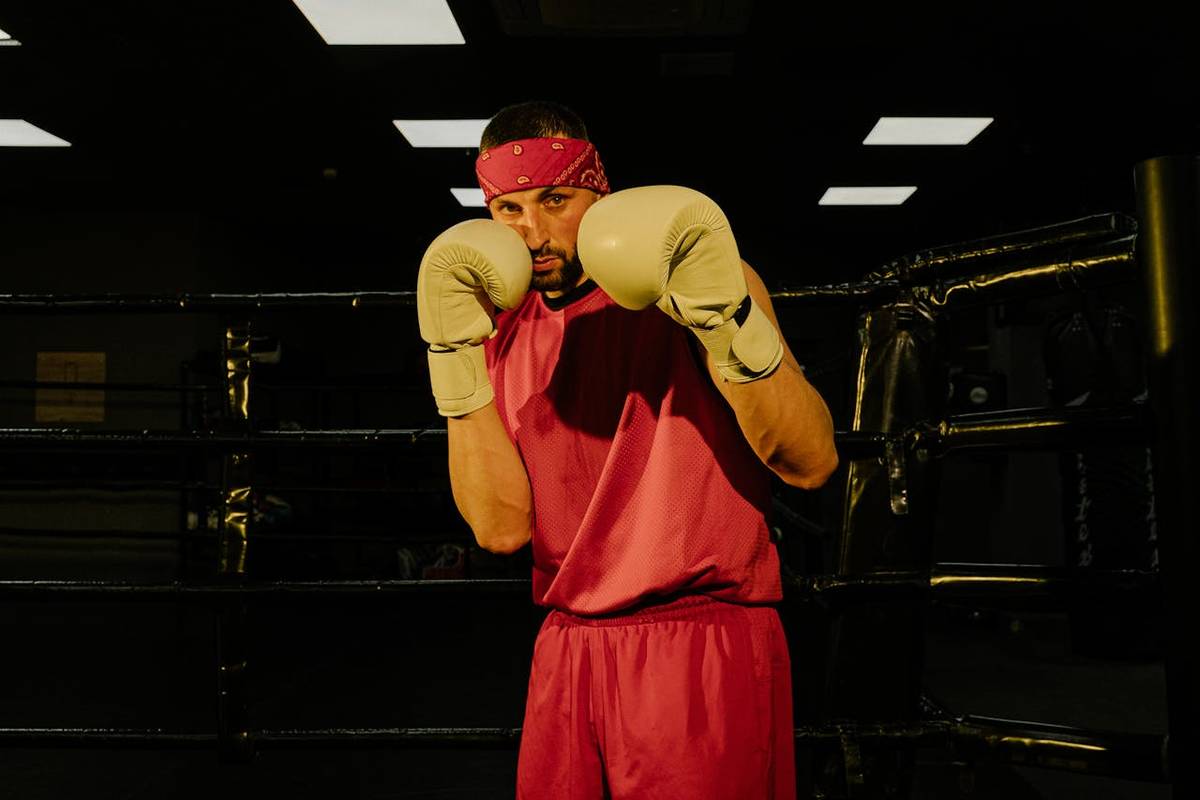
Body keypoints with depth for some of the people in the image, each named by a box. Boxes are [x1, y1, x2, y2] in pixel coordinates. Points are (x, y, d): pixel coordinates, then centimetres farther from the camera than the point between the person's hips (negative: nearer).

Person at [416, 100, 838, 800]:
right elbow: (503, 528, -2)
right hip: (566, 653, 4)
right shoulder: (502, 333, 8)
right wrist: (454, 357, -7)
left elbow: (812, 463, -13)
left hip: (705, 649, -4)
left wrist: (729, 320, -25)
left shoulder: (699, 282, -5)